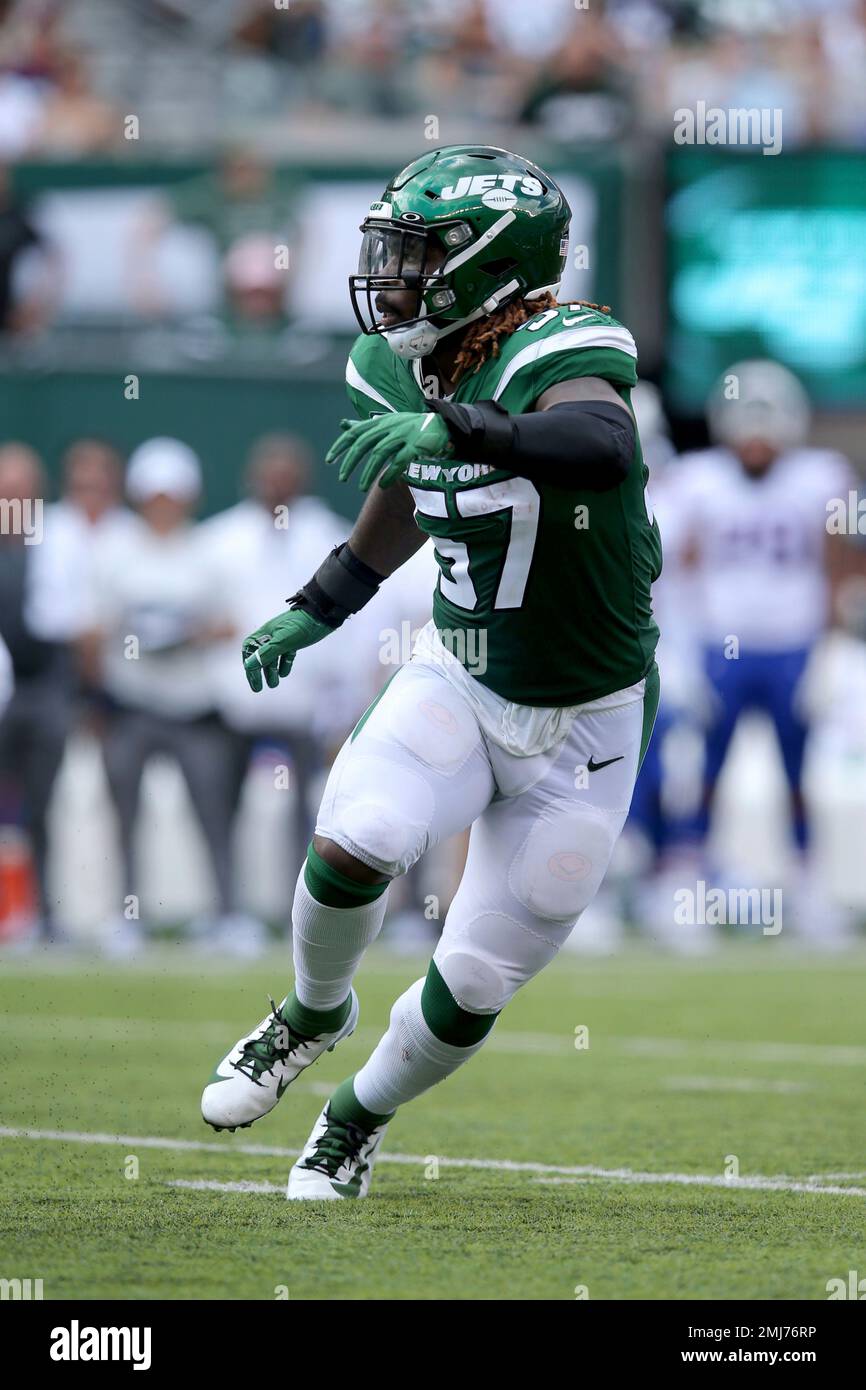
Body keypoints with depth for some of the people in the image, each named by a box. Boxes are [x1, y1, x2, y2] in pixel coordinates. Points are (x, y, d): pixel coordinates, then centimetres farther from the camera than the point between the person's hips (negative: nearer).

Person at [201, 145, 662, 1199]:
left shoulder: (552, 355, -26)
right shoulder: (406, 371, -3)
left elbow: (604, 448, -50)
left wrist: (455, 428, -62)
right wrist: (316, 610, 23)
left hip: (580, 726, -4)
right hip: (457, 679, 5)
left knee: (470, 992, 2)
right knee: (351, 845, -23)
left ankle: (361, 1115, 33)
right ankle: (314, 1013, 8)